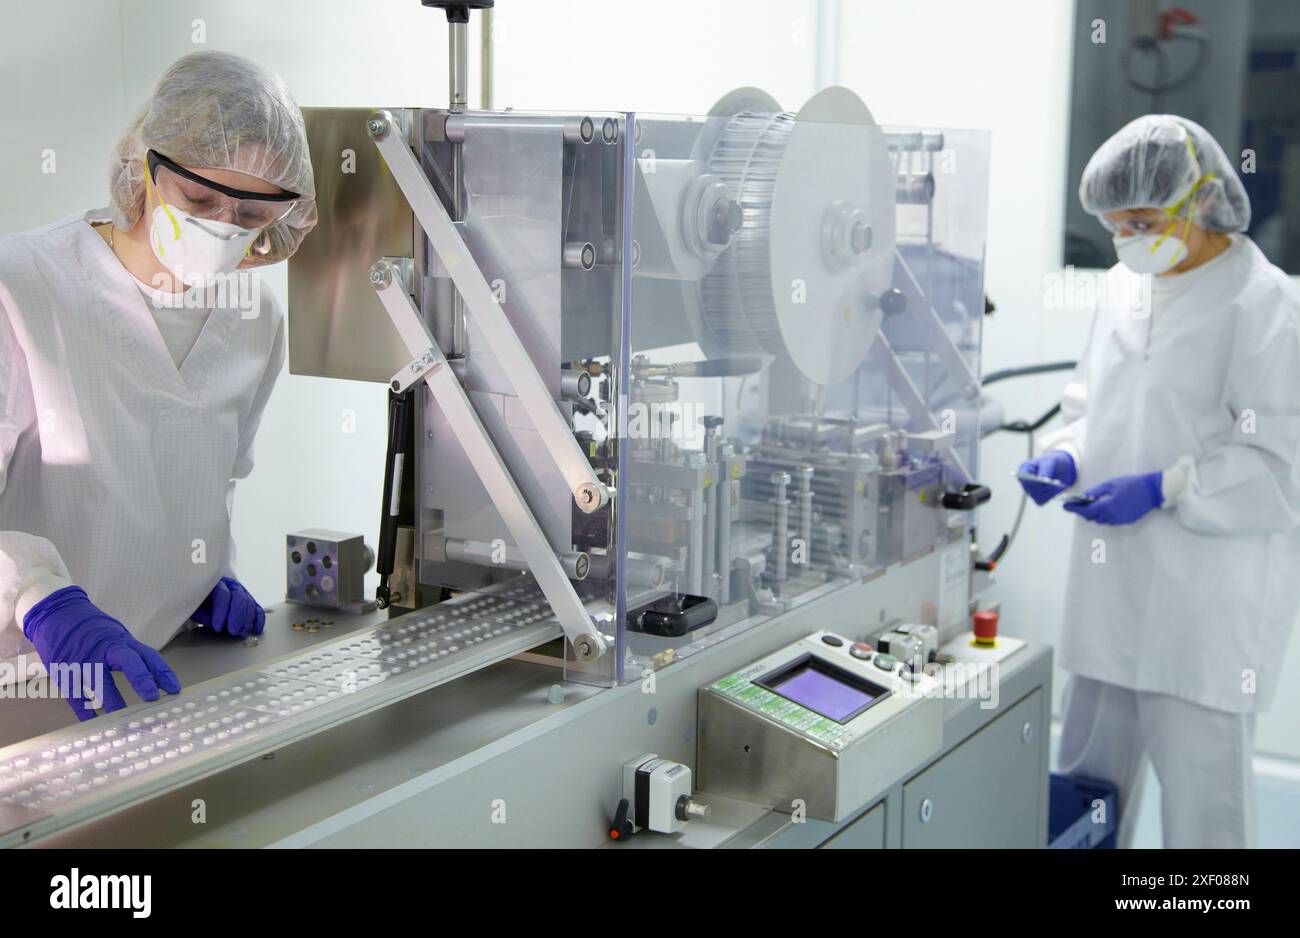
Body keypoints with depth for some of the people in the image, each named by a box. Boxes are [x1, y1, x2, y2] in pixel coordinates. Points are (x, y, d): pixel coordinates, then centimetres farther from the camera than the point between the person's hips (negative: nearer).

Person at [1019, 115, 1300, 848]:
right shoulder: (1123, 288, 10)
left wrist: (1162, 489, -20)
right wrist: (1066, 457, 1)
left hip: (1207, 607, -7)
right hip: (1116, 589, 7)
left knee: (1203, 796, 1)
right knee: (1090, 775, 16)